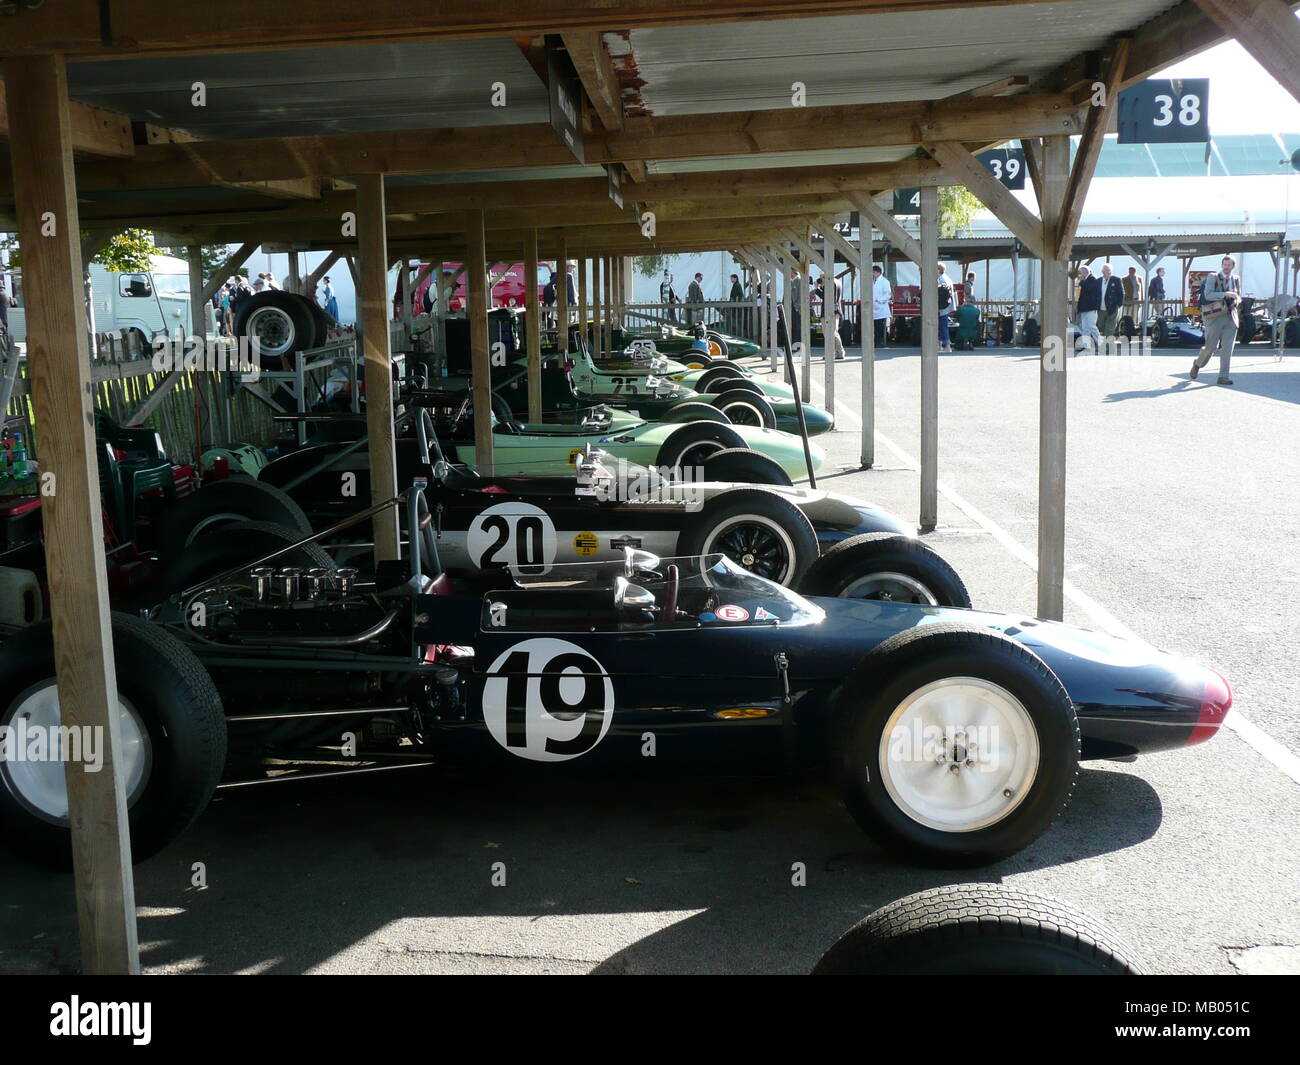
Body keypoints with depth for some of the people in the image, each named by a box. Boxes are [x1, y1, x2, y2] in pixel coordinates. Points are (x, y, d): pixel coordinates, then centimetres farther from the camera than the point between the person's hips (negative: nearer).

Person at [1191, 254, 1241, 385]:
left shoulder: (1236, 279, 13)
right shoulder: (1213, 278, -2)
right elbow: (1208, 295, -16)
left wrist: (1236, 300, 2)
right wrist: (1225, 294, -24)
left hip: (1231, 317, 4)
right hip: (1215, 316, -4)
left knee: (1227, 347, -4)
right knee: (1211, 347, 0)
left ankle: (1223, 376, -2)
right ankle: (1197, 364, 30)